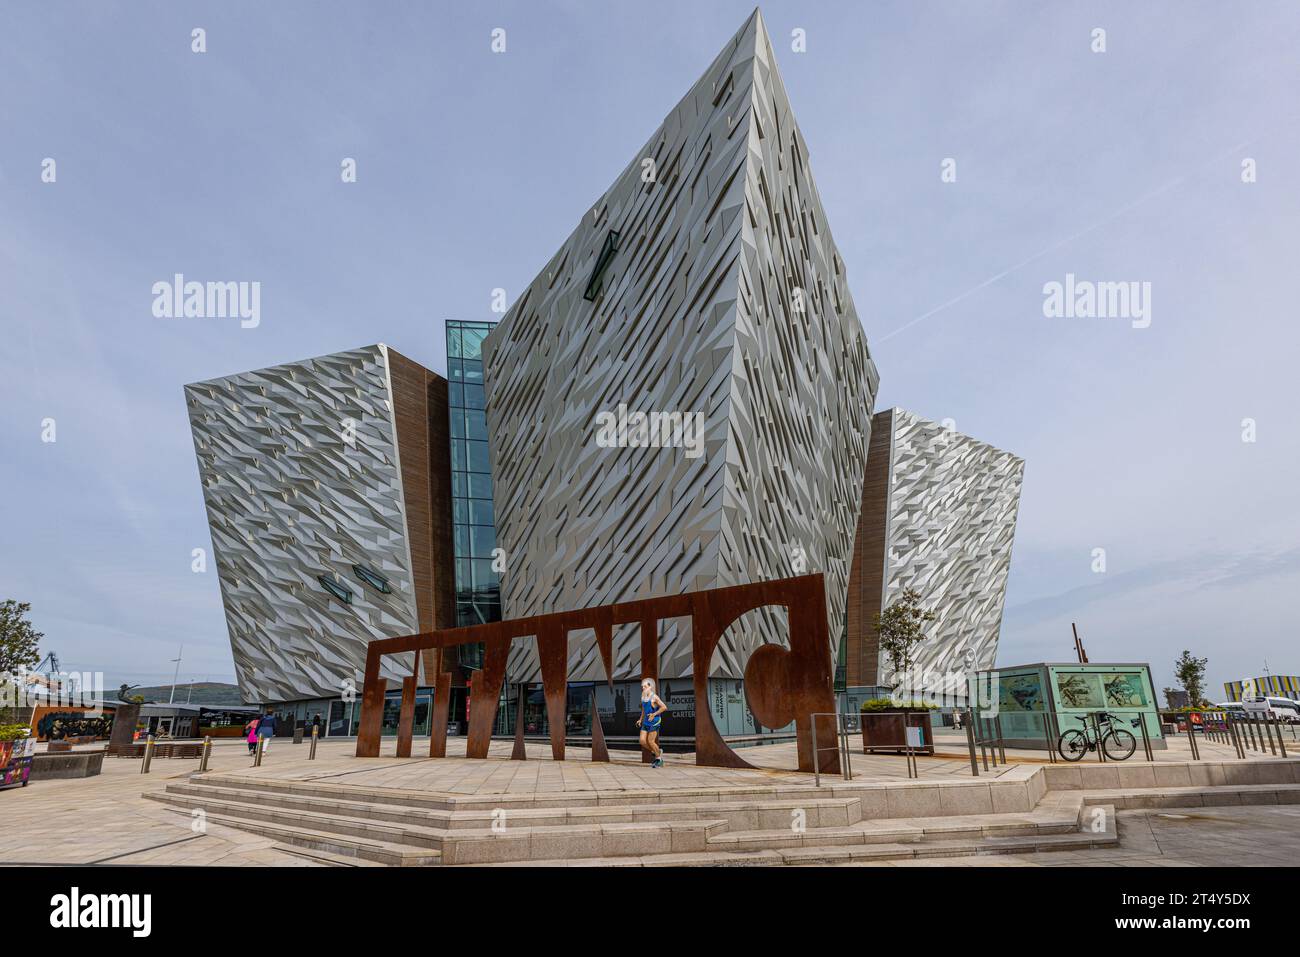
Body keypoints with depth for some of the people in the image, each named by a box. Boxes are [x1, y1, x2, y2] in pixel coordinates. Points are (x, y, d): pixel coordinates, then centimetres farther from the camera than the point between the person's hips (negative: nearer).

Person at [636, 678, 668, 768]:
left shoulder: (654, 697, -13)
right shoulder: (643, 697, 10)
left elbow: (664, 707, -18)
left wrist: (654, 714, -20)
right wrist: (640, 719, 16)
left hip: (654, 722, -8)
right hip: (646, 722, 8)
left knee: (650, 741, -6)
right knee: (642, 741, 0)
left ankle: (659, 758, 13)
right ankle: (657, 752, 19)